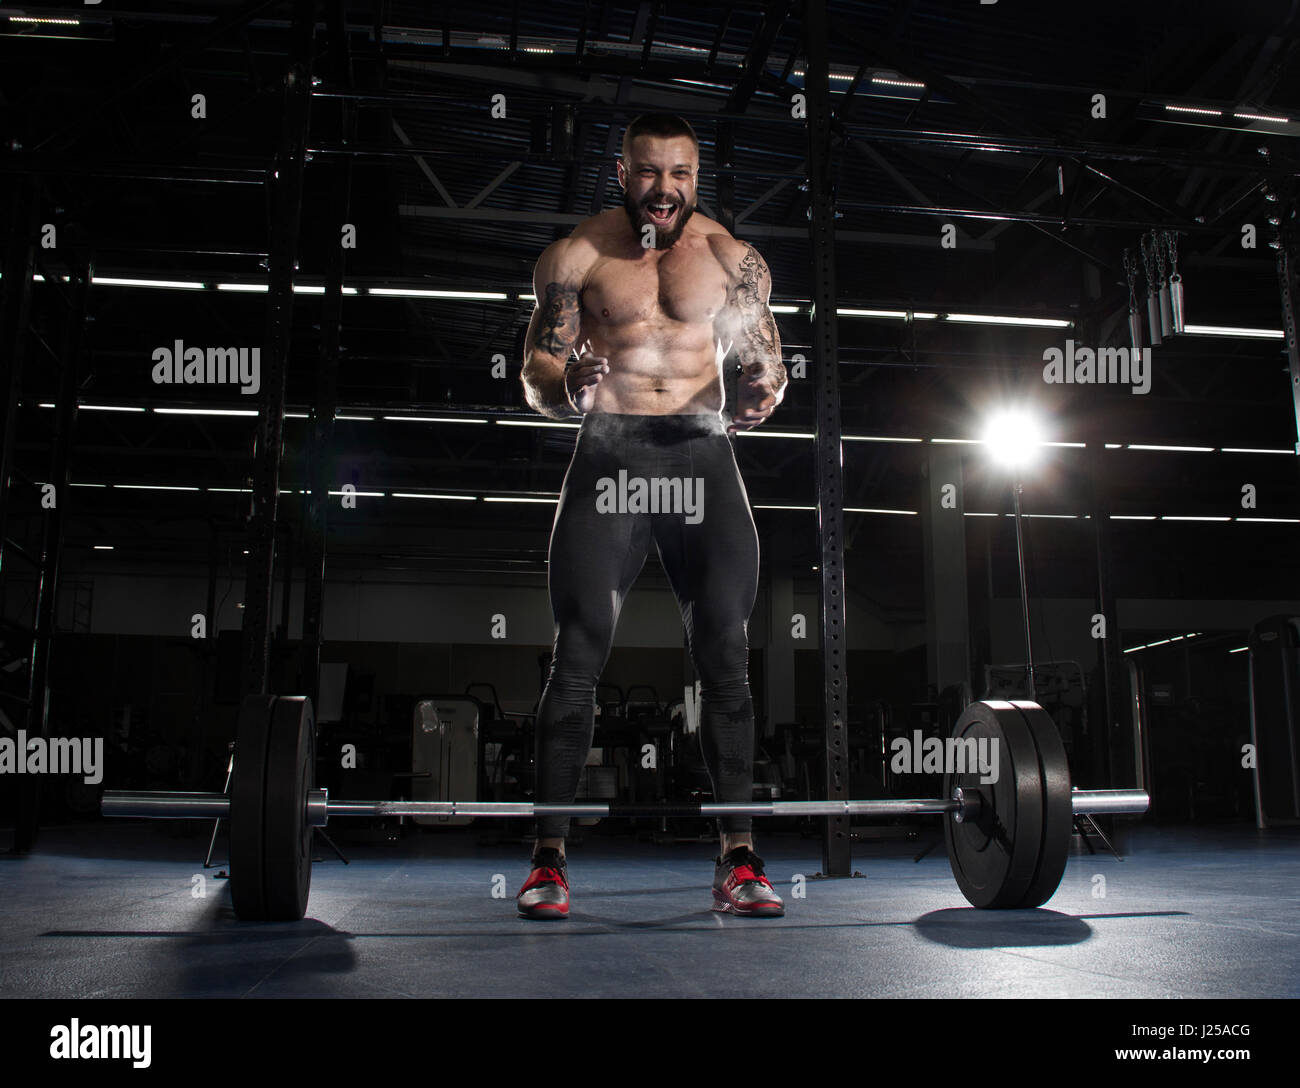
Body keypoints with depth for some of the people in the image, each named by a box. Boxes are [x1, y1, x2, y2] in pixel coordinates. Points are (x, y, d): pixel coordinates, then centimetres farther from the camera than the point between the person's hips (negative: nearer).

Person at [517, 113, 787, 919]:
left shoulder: (734, 260, 11)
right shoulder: (577, 256, 7)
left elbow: (768, 356, 14)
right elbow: (537, 374, 6)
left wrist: (764, 393, -11)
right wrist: (567, 389, -18)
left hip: (703, 456, 2)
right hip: (609, 451, -1)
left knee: (727, 656, -3)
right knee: (579, 655, -5)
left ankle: (740, 860, 5)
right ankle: (550, 859, 3)